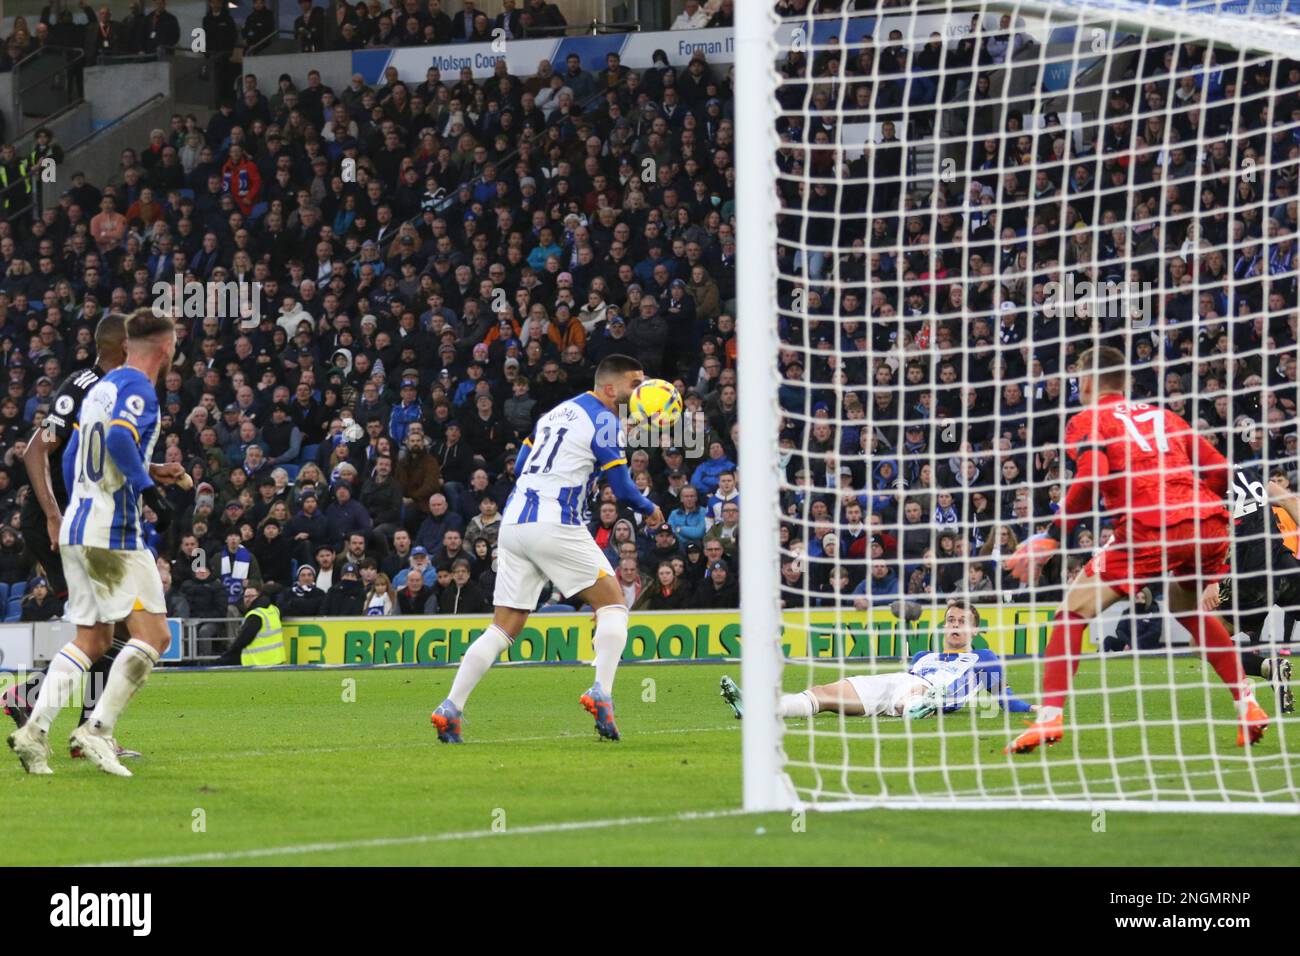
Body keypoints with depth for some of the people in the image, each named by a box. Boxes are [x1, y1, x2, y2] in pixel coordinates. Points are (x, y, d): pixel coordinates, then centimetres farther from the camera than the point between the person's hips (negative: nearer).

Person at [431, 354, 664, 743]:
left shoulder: (557, 412, 21)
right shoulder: (603, 419, -3)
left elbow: (520, 467, 27)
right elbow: (622, 489, -3)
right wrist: (651, 510, 15)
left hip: (513, 522, 7)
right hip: (554, 526, -7)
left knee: (505, 626, 9)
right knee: (612, 604, 4)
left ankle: (450, 709, 0)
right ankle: (601, 693, -13)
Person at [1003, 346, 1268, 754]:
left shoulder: (1087, 420, 12)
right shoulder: (1164, 417, 27)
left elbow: (1091, 479, -8)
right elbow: (1220, 471, 21)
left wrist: (1051, 537, -5)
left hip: (1148, 528, -5)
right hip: (1210, 524, 5)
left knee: (1073, 611, 6)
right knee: (1187, 607, 32)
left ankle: (1049, 717, -8)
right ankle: (1248, 706, 24)